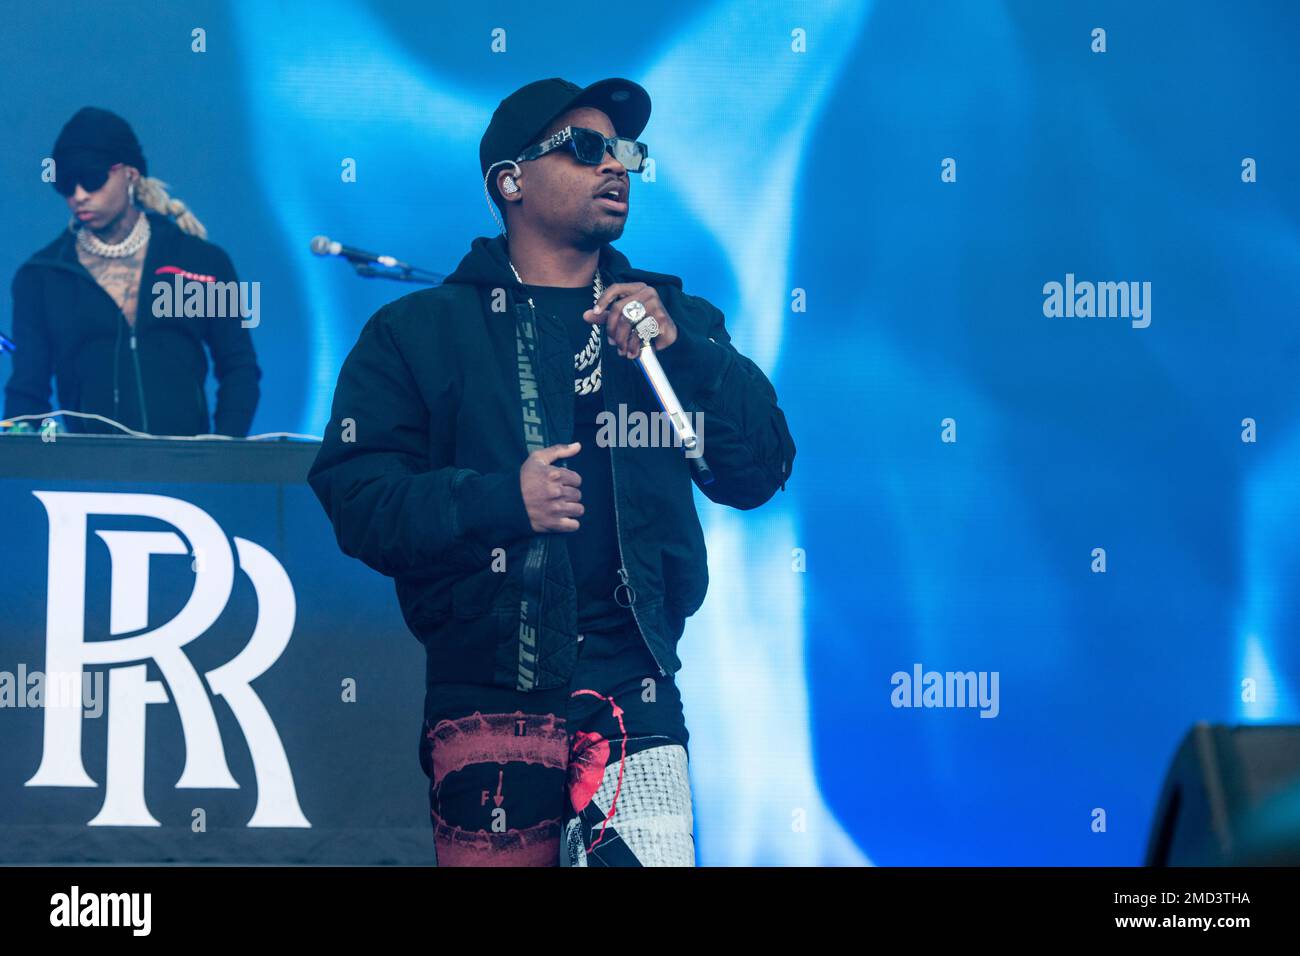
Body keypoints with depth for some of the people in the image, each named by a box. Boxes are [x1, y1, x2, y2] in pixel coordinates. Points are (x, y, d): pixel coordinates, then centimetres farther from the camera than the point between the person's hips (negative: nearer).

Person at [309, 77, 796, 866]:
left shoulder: (674, 320, 17)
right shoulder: (420, 331, 7)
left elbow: (757, 472, 5)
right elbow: (354, 495, -3)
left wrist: (680, 350, -8)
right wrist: (501, 499, -16)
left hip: (634, 702, 2)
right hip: (484, 704, -2)